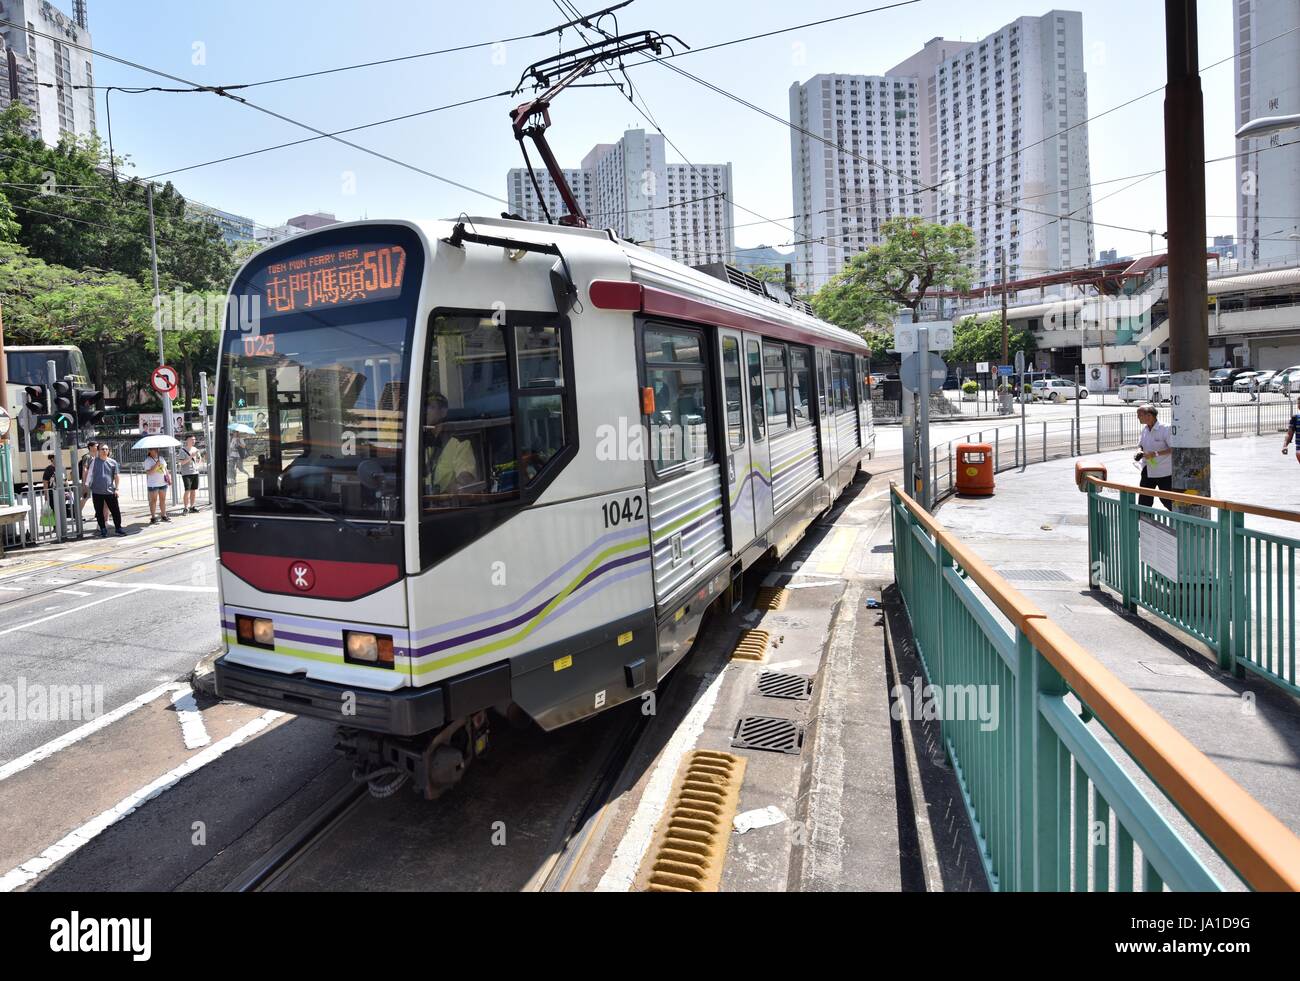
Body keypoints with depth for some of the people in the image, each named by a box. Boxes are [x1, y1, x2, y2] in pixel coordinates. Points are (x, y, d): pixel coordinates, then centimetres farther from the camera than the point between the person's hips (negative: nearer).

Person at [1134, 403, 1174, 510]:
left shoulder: (1165, 429, -16)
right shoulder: (1144, 429, 4)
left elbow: (1173, 449, -18)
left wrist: (1156, 453, -28)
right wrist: (1139, 452, -7)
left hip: (1164, 471, -6)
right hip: (1147, 470, 6)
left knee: (1166, 499, 3)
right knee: (1143, 500, 5)